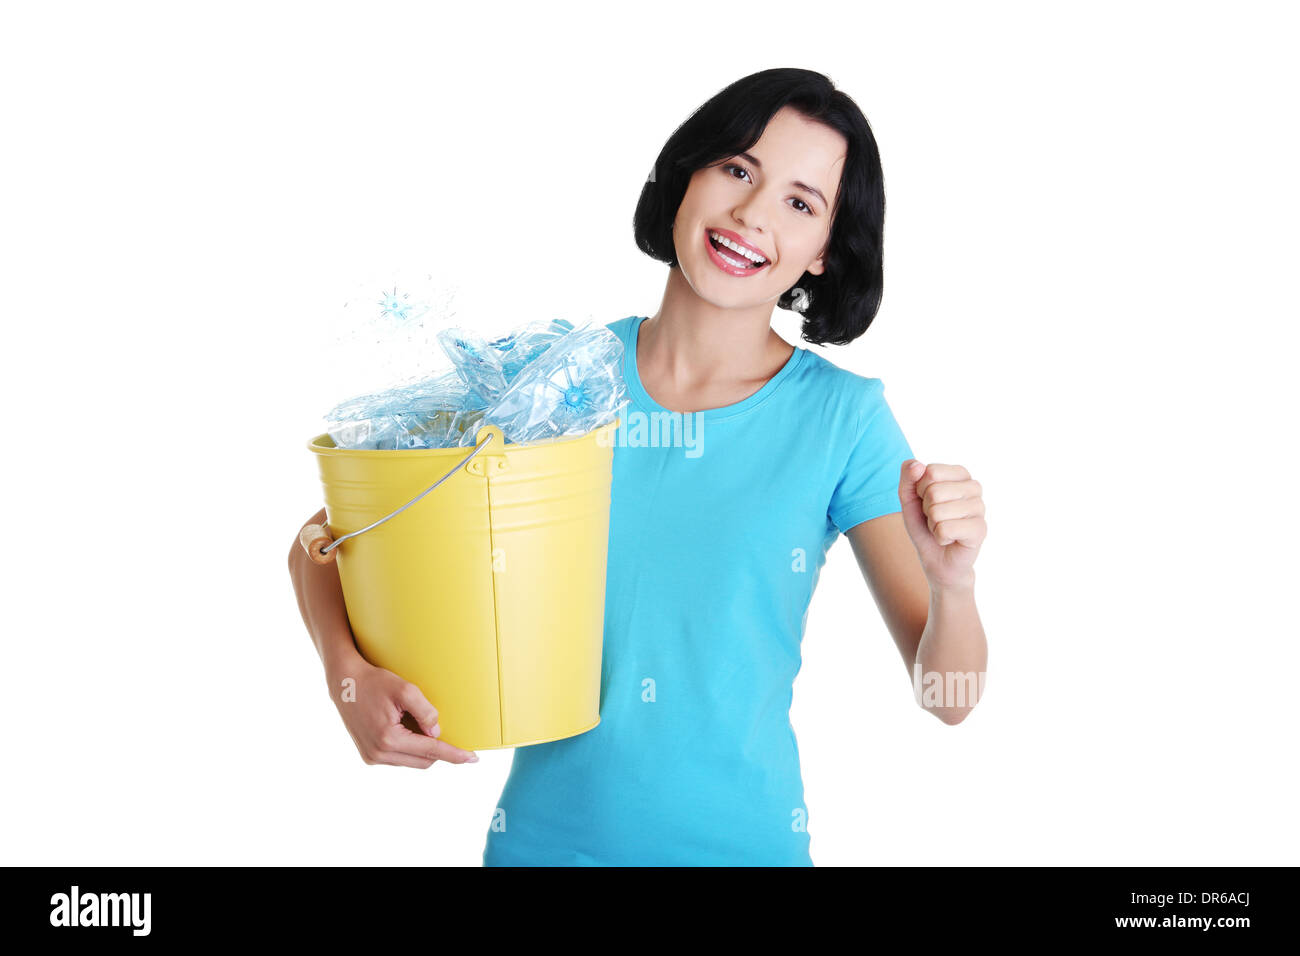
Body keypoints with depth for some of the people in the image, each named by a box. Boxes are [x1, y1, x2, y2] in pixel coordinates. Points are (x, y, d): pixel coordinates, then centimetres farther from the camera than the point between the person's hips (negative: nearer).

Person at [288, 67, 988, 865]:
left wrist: (954, 582, -30)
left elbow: (947, 698, -10)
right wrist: (350, 676, -19)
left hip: (745, 838, -1)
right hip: (543, 835, 1)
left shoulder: (843, 415, -10)